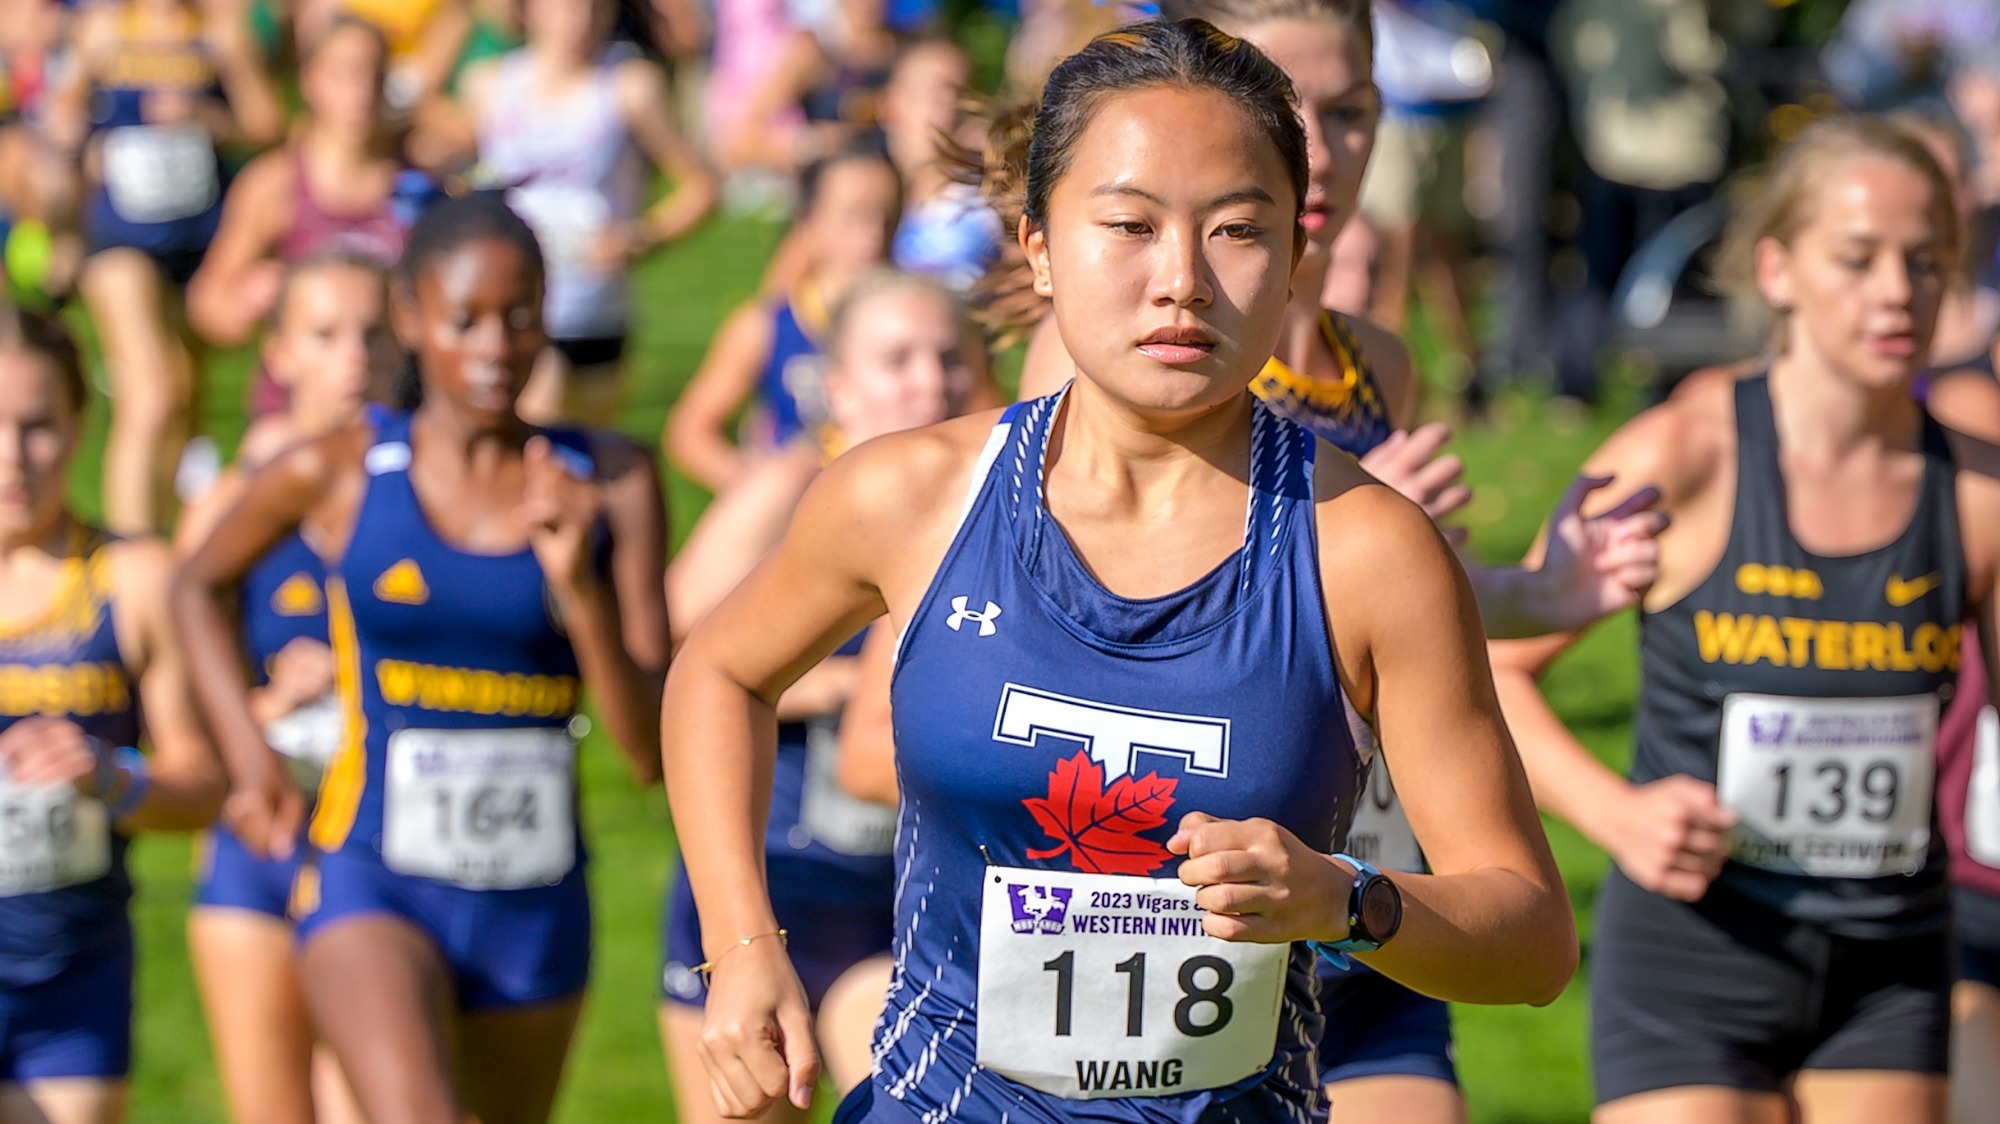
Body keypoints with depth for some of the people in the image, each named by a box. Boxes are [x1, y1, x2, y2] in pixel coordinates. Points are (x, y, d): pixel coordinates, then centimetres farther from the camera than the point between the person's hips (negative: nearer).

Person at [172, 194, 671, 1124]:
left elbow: (652, 750, -5)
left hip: (536, 907, 3)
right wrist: (251, 760, 8)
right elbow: (200, 586, 17)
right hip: (374, 886, -3)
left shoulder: (608, 486, -3)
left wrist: (578, 585, -18)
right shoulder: (335, 476, -5)